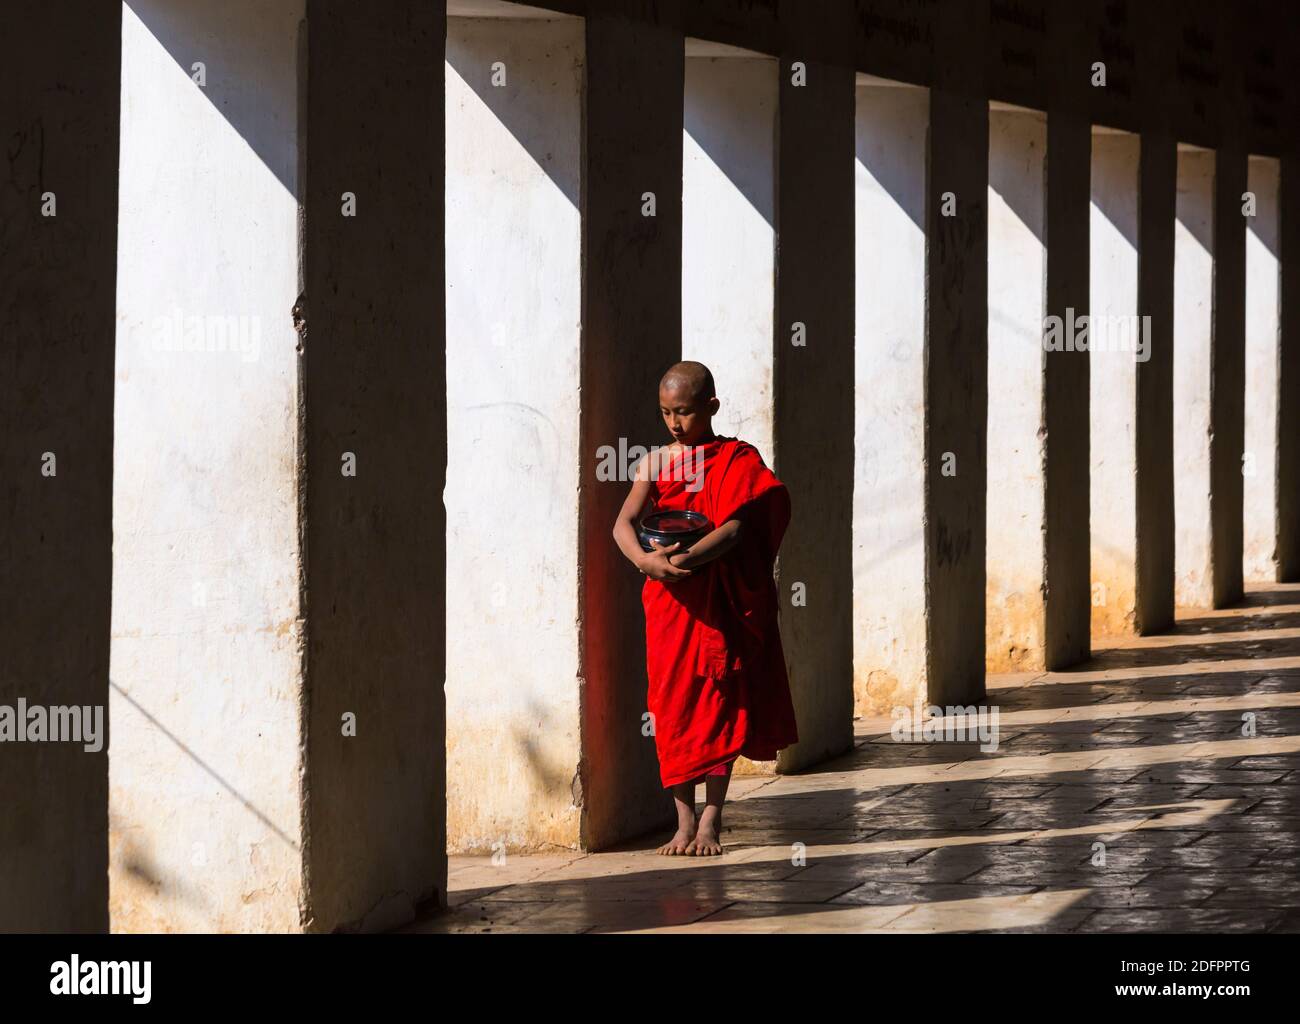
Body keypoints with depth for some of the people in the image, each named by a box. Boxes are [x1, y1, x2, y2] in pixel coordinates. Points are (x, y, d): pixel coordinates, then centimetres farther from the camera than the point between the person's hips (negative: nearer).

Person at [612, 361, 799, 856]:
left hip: (719, 604, -3)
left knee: (718, 704, -3)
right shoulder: (656, 462, 8)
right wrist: (644, 558, -27)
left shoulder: (737, 460, -1)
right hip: (668, 600, 3)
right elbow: (624, 522, -5)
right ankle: (684, 822, 7)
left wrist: (686, 558, -30)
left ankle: (711, 820, 1)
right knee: (673, 705, 1)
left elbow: (733, 529, -14)